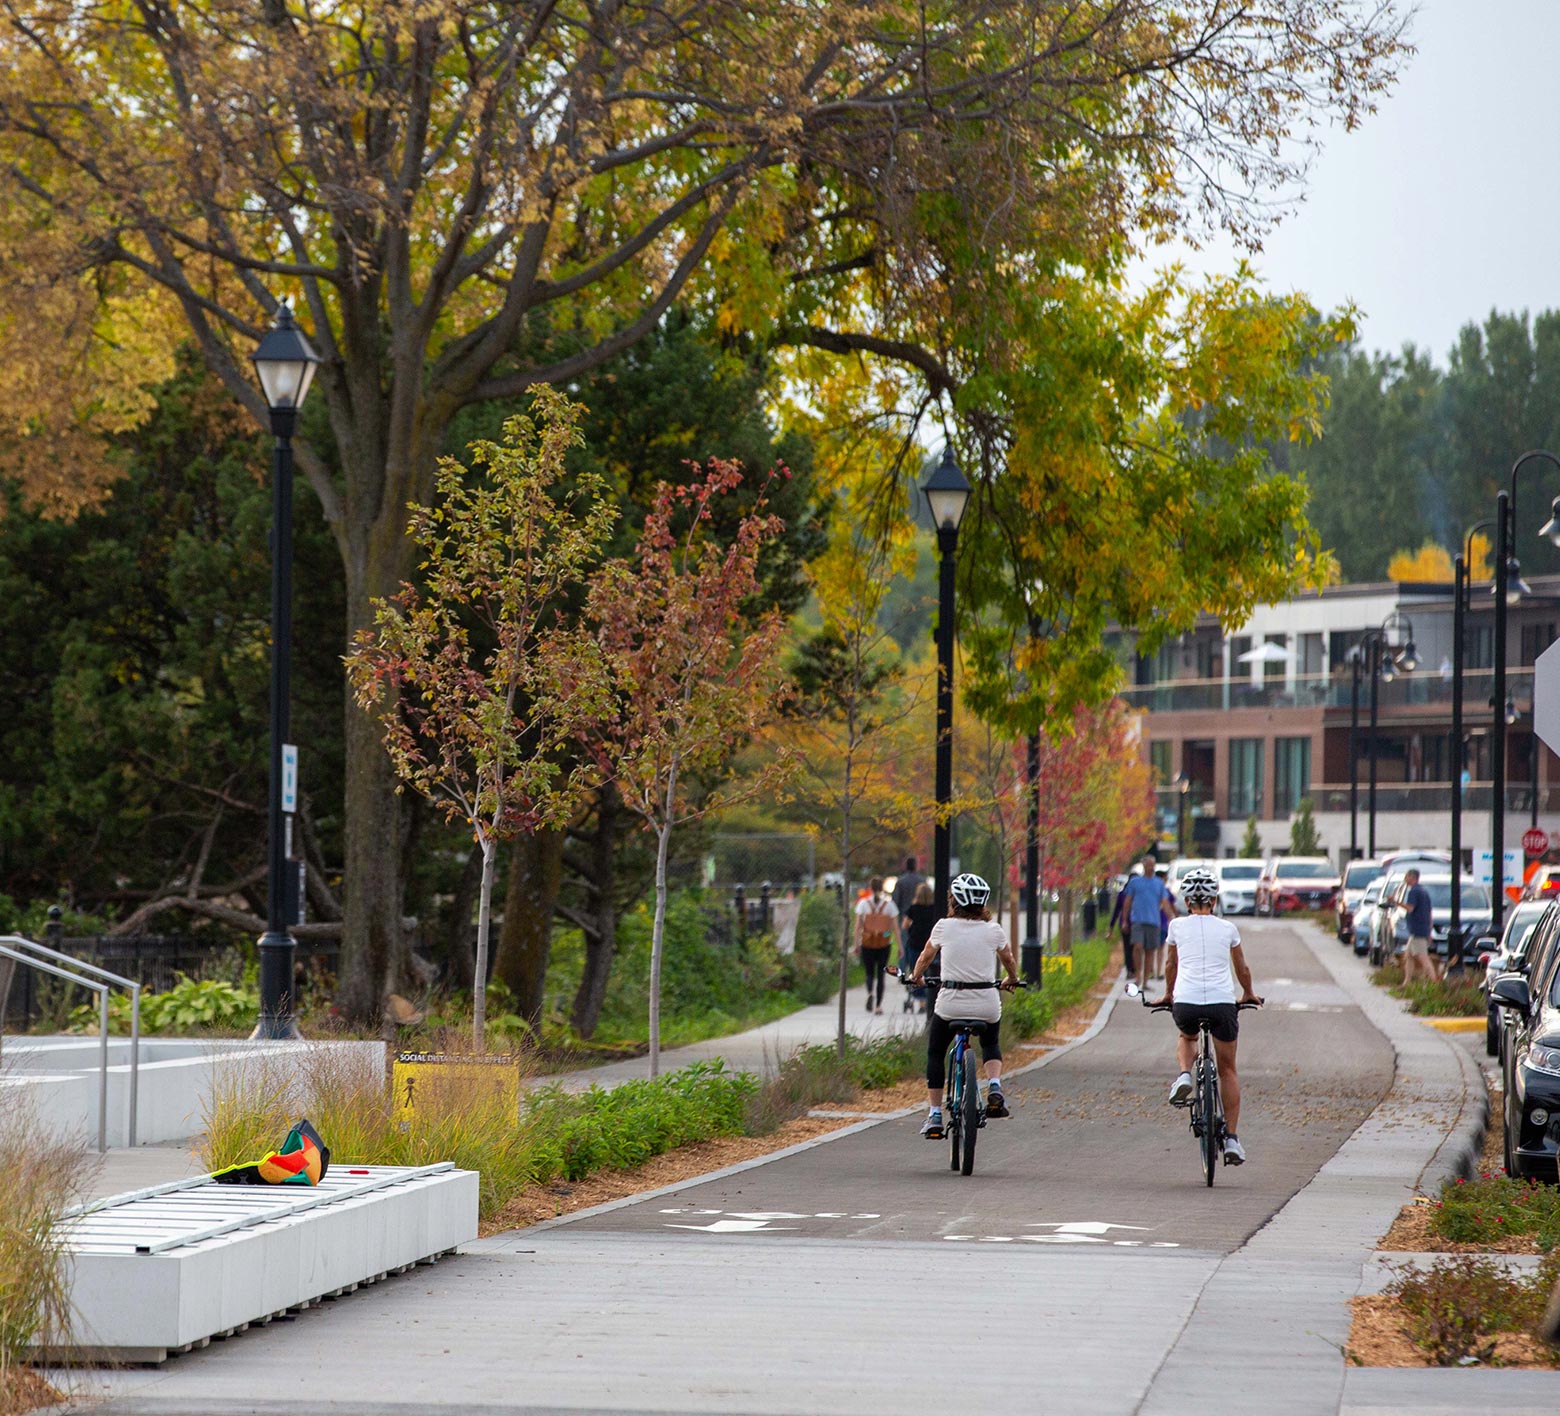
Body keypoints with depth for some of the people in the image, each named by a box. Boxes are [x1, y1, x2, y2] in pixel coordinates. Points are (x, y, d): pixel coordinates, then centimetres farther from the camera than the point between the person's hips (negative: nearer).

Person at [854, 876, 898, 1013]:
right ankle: (878, 1005, 5)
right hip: (884, 944, 0)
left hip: (867, 944, 0)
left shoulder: (863, 904, -2)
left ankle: (870, 993, -21)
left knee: (870, 973, 10)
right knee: (880, 974, 10)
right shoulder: (889, 904, -1)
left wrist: (856, 943, 1)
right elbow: (894, 927, -1)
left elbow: (858, 926, -5)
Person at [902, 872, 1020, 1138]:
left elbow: (926, 957, 16)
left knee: (935, 1053, 20)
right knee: (990, 1044, 31)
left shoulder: (944, 927, -1)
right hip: (987, 1003, 1)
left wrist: (915, 976, 37)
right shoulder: (994, 931, 1)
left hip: (950, 1001, -1)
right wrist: (1012, 980, 41)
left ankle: (934, 1116, 12)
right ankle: (994, 1088, 4)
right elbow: (1009, 960, 19)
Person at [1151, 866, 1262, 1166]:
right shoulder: (1227, 928, 13)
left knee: (1186, 1037, 35)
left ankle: (1184, 1076, 5)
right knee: (1227, 1071, 14)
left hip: (1186, 1003, 0)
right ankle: (1231, 1138, 7)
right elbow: (1242, 968, 27)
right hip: (1222, 1002, 0)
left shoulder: (1177, 926, 12)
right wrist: (1248, 994, 46)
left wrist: (1168, 995, 45)